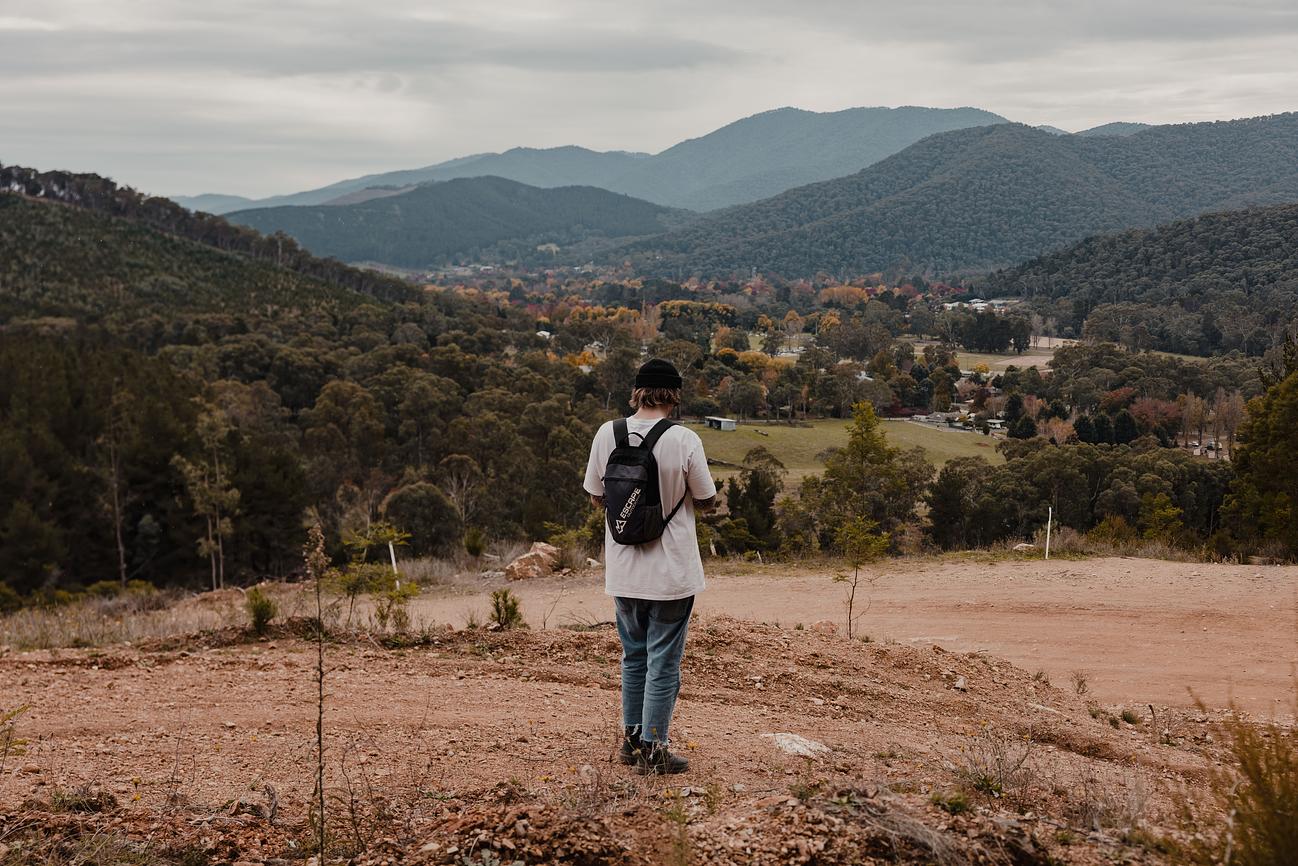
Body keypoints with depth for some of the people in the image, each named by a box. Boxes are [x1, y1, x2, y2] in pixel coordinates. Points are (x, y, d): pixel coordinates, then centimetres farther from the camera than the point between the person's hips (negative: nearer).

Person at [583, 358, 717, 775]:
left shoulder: (607, 435, -5)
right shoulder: (684, 441, -15)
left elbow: (596, 497, 5)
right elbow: (707, 501, -5)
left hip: (622, 571, 4)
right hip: (671, 572, -4)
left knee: (633, 656, 20)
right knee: (664, 662, 7)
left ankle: (632, 739, 28)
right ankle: (652, 749, 11)